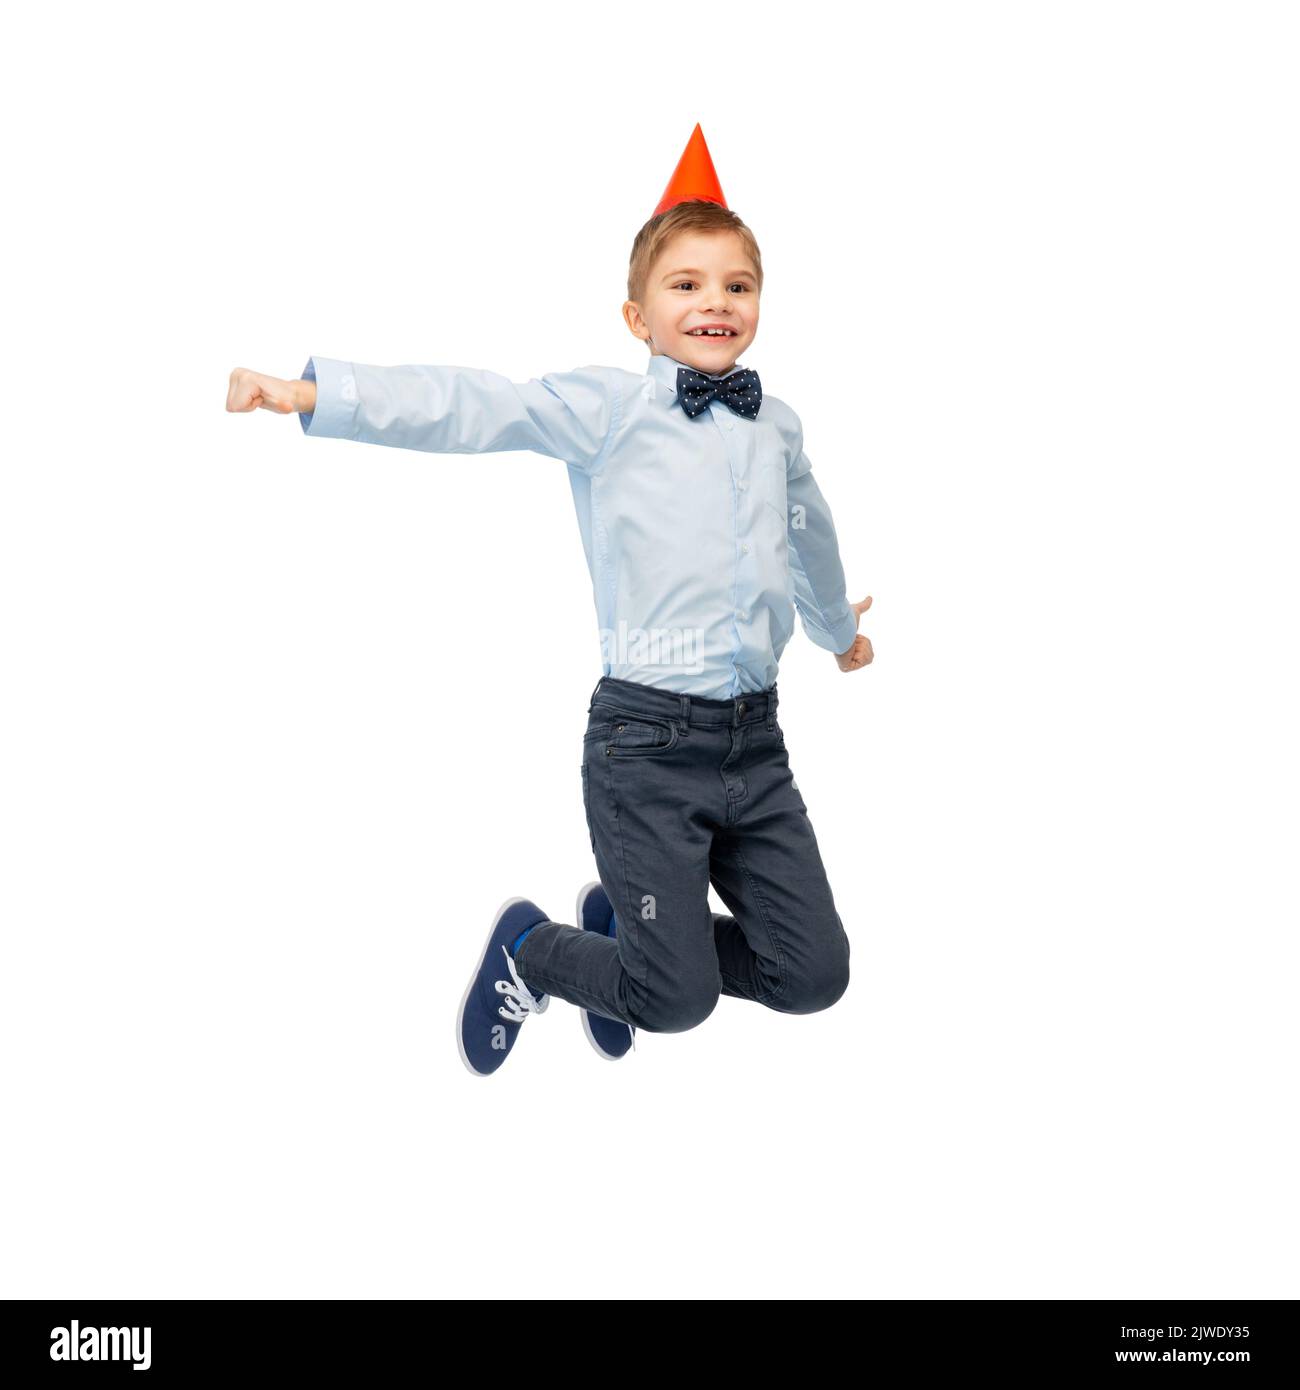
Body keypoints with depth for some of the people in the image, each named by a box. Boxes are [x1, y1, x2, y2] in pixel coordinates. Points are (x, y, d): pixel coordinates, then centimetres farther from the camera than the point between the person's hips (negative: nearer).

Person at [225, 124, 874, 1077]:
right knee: (678, 1000, -1)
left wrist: (839, 628, 46)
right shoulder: (607, 407, -5)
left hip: (756, 737, 6)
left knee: (814, 977, 6)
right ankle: (530, 950, 29)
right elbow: (474, 409, -16)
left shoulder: (778, 426, 11)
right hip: (649, 739, -5)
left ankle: (624, 921, 30)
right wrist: (314, 392, -27)